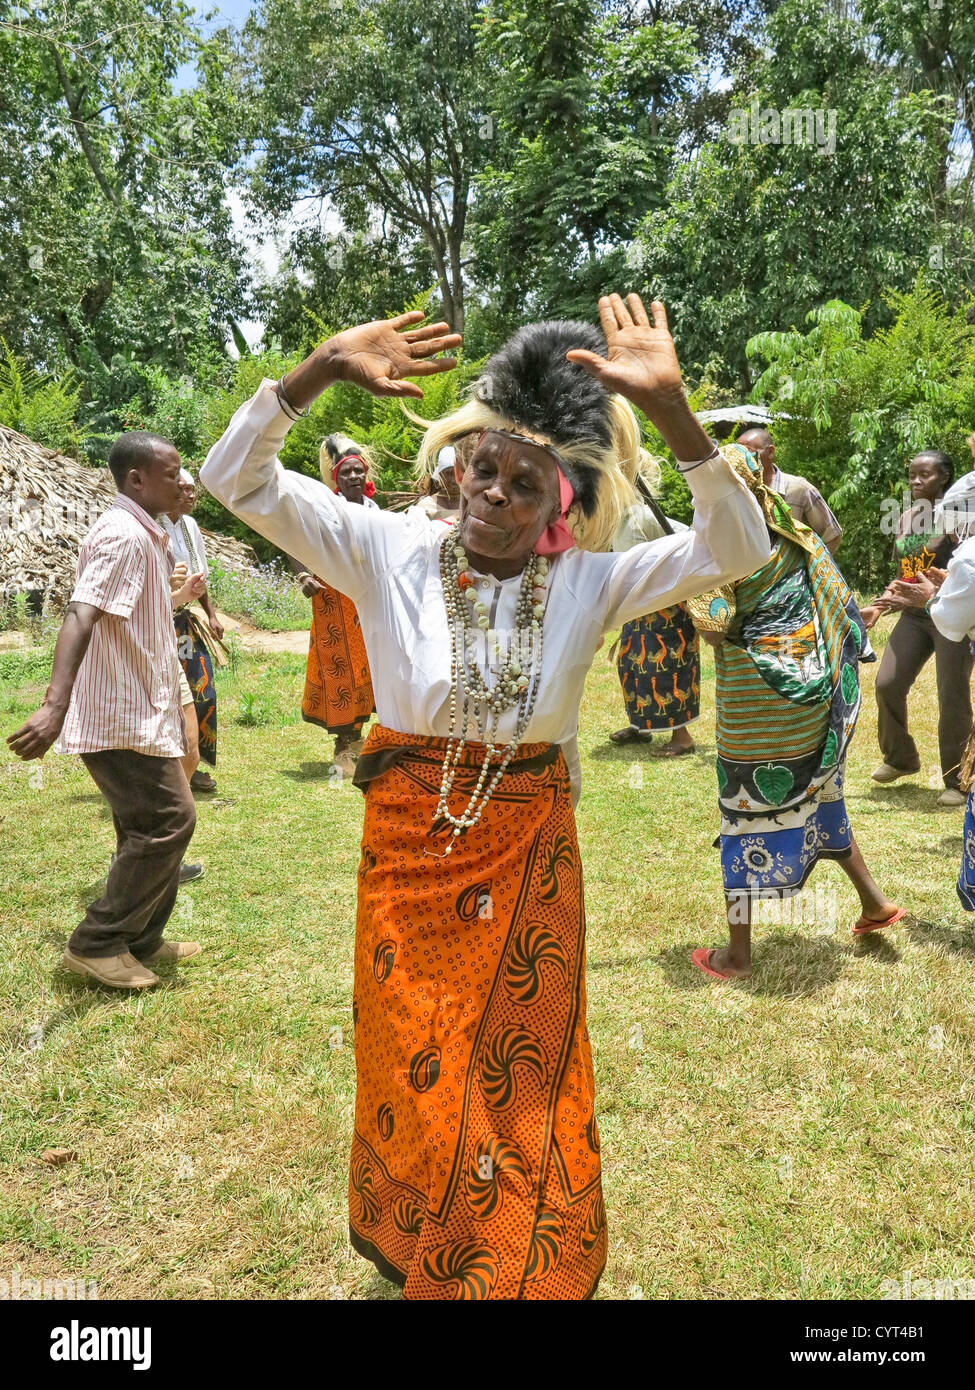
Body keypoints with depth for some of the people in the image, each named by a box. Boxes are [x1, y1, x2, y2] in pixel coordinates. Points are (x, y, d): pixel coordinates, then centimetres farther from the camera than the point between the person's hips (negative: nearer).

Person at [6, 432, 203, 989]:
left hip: (142, 708, 10)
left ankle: (142, 941, 26)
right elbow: (80, 616, -31)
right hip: (123, 714, -10)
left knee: (151, 826, 15)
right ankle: (97, 944, 1)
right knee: (168, 820, -9)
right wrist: (56, 705, -43)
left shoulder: (144, 535, 14)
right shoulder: (123, 535, -18)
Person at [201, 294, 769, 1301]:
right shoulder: (391, 553, -7)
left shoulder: (587, 582, -6)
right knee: (413, 1076, 17)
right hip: (408, 854, 0)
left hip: (528, 864, 1)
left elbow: (735, 547, -15)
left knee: (519, 1082, 16)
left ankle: (519, 1266, 45)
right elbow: (236, 478, -10)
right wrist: (319, 371, -25)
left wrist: (668, 407, -27)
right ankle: (408, 1255, 47)